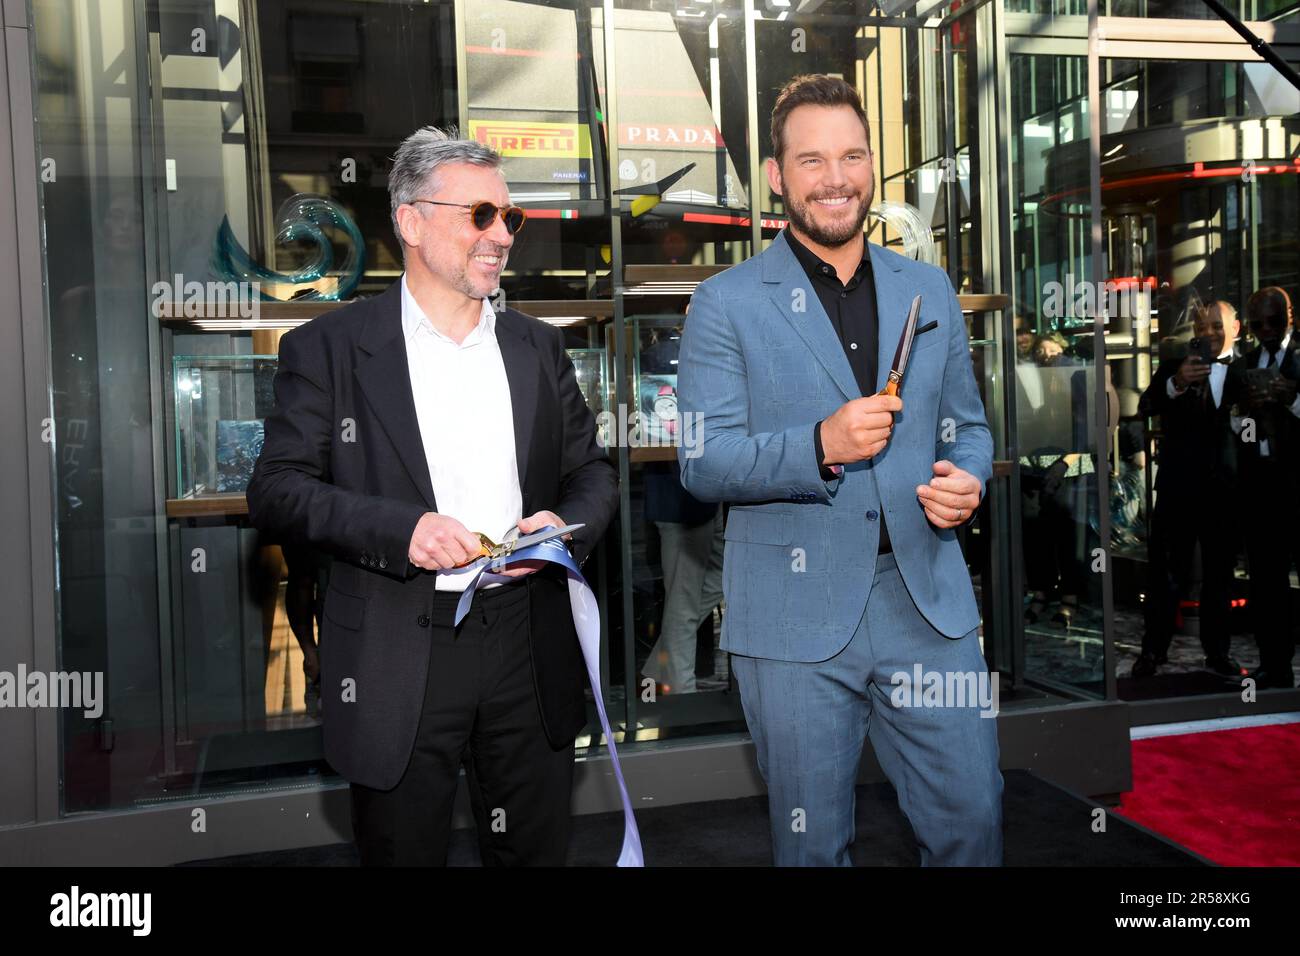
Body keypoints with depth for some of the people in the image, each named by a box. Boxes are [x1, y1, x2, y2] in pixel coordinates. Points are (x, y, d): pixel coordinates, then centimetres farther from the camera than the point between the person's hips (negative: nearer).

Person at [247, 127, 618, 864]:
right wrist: (400, 527, -21)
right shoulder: (330, 348, -2)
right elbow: (276, 489, -6)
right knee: (404, 852, 12)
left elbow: (593, 472, 14)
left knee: (538, 850, 15)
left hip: (526, 641, 4)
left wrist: (568, 522, -9)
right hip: (397, 658, -3)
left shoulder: (538, 347, 11)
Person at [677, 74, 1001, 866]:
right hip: (796, 616, -3)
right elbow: (702, 463, -8)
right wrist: (821, 446, -23)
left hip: (928, 600, 3)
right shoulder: (726, 305, -2)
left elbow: (967, 424, 18)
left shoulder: (930, 290, 11)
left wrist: (966, 479, -5)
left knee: (974, 818, 11)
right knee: (813, 843, 12)